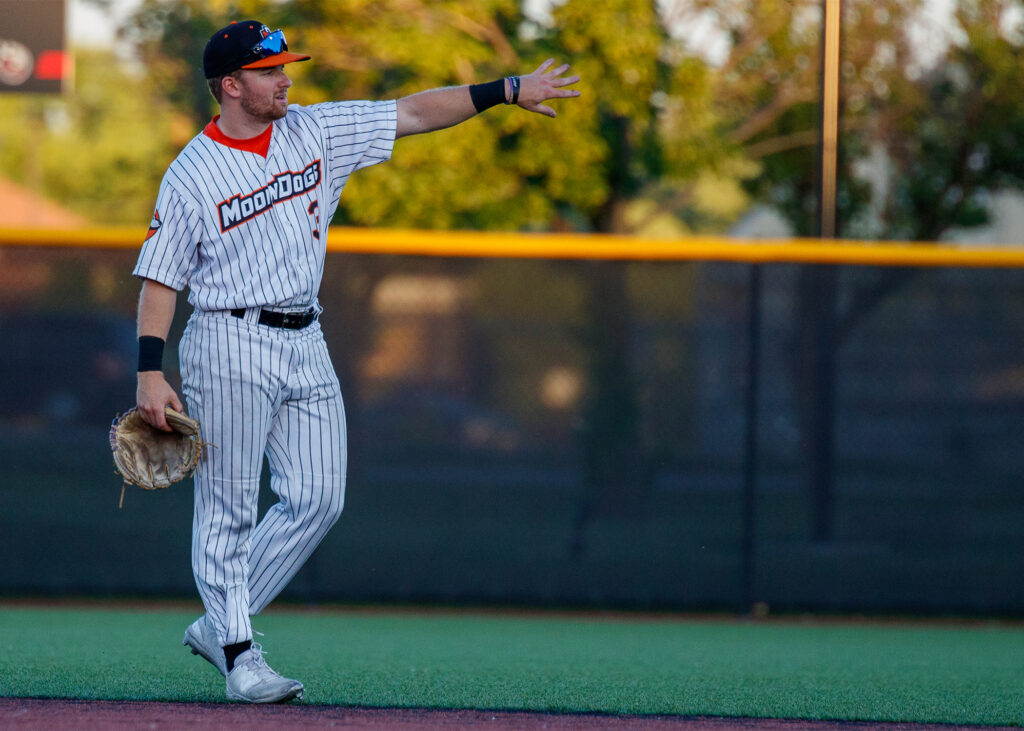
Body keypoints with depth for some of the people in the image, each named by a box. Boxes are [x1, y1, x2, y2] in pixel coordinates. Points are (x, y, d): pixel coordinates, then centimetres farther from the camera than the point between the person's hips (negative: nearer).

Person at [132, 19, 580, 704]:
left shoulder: (315, 131, 7)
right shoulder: (192, 175, -7)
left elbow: (414, 113, 8)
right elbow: (160, 278, -7)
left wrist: (508, 90, 3)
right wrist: (151, 373, -15)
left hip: (305, 345, 6)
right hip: (230, 346, -6)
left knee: (318, 499, 1)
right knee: (229, 506, -3)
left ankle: (219, 625, 12)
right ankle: (239, 654, 5)